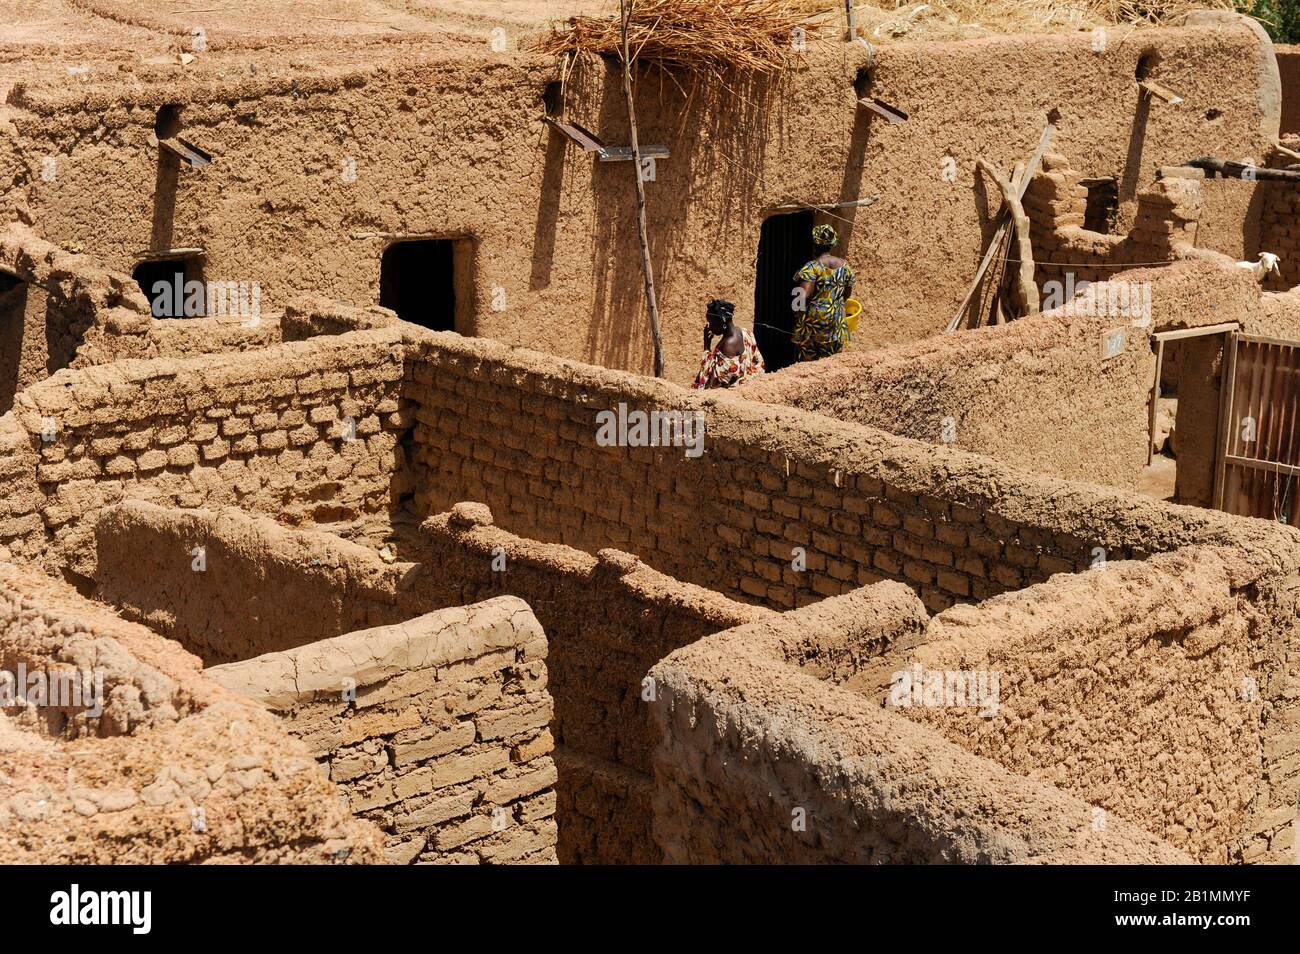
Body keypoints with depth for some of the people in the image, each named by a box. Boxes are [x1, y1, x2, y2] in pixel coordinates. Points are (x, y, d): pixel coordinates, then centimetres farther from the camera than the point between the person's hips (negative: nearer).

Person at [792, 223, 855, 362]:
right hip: (836, 322, 5)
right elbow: (847, 294, 13)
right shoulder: (845, 266, 1)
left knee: (806, 361, 6)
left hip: (814, 319, -5)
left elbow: (803, 295, -26)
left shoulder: (812, 267, -17)